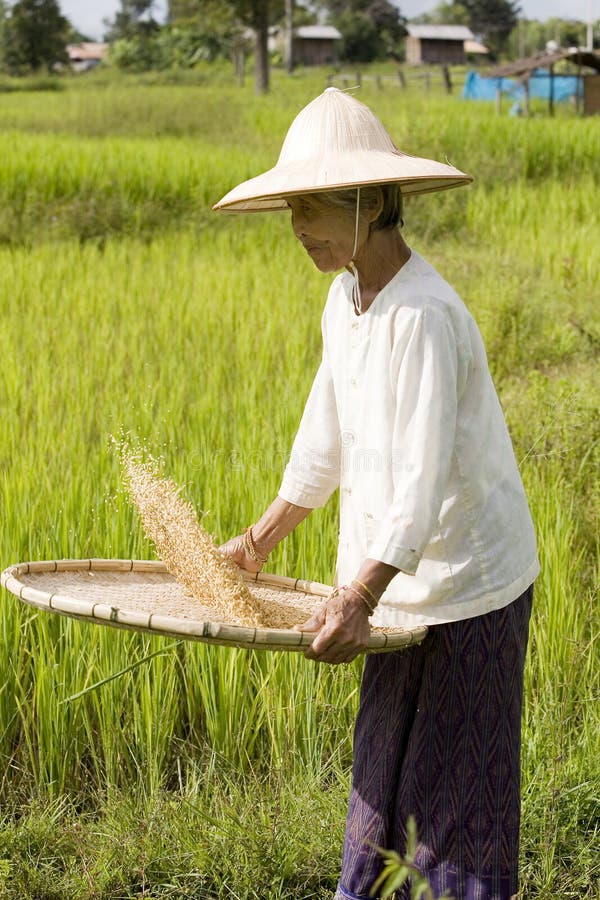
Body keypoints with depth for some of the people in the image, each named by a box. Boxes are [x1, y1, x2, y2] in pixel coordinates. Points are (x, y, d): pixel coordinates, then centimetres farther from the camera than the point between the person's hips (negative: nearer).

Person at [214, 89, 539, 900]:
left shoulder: (422, 315, -24)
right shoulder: (346, 300, 4)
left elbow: (425, 476, -29)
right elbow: (326, 440, 15)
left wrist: (359, 598, -34)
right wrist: (259, 543, 20)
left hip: (466, 583, -9)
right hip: (401, 583, 9)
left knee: (452, 785, 1)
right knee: (380, 764, 18)